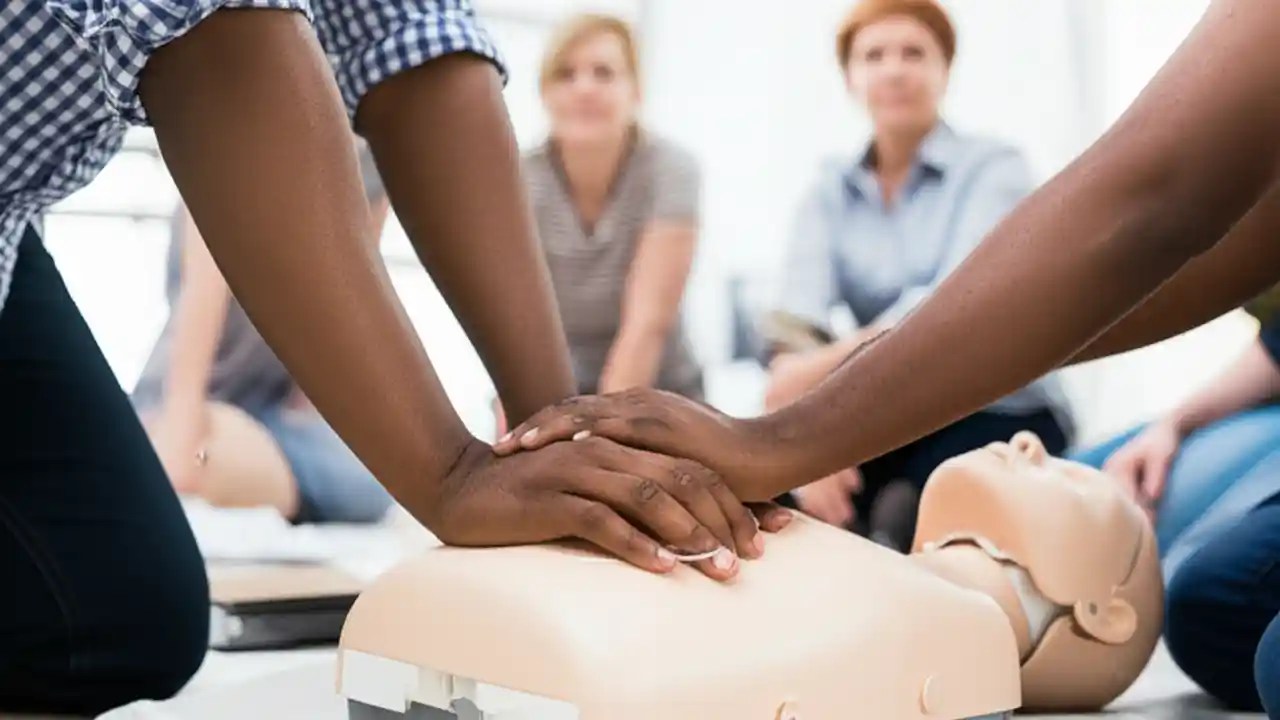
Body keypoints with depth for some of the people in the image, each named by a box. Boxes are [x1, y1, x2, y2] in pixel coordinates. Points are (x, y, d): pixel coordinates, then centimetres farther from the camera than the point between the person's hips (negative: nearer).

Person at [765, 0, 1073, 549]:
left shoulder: (993, 169, -4)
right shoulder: (830, 193, 7)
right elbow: (797, 319, -9)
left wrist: (828, 366, -35)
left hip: (998, 412, -3)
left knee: (902, 518, -32)